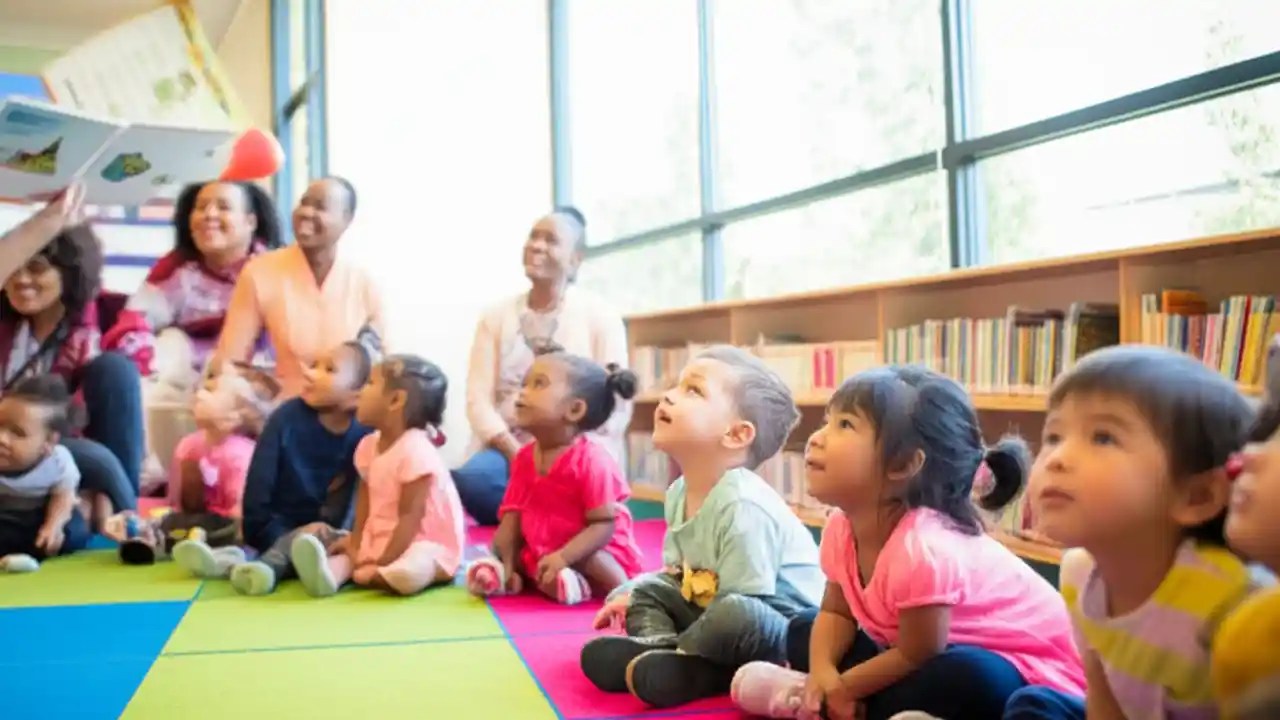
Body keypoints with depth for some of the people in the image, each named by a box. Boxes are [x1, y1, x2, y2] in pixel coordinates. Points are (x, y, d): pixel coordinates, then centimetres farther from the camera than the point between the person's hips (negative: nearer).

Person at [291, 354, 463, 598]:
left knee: (407, 572, -39)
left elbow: (410, 516, -22)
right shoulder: (368, 446, 5)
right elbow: (365, 498, 8)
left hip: (427, 544, -8)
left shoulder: (415, 451, -22)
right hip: (380, 539, 9)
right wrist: (356, 540, -5)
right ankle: (331, 571, -40)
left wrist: (383, 562, -23)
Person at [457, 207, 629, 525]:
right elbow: (478, 397, 2)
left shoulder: (601, 317, 2)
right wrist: (514, 453, -15)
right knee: (470, 480, -32)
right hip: (507, 449, 2)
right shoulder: (496, 316, 10)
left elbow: (615, 406, -2)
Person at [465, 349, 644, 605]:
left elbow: (604, 524, -24)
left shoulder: (591, 461, -21)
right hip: (541, 555, 8)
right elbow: (513, 518, -2)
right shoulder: (524, 458, 0)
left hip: (601, 558, -7)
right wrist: (508, 567, -11)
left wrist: (563, 557, -34)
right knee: (499, 544, -4)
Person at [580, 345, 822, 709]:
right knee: (645, 591, 12)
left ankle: (657, 648, -15)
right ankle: (660, 649, -16)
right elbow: (676, 572, 14)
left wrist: (672, 645, -21)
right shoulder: (679, 493, 0)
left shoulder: (743, 507, -28)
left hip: (787, 631, -9)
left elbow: (735, 611, -27)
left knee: (736, 616, -39)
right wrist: (633, 596, 1)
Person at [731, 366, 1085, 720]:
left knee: (969, 679, -40)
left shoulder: (923, 550, -35)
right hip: (934, 649, 7)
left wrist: (841, 688, -11)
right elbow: (836, 612, 3)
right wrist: (822, 674, -16)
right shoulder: (841, 527, -11)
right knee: (803, 631, 8)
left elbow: (918, 657, -24)